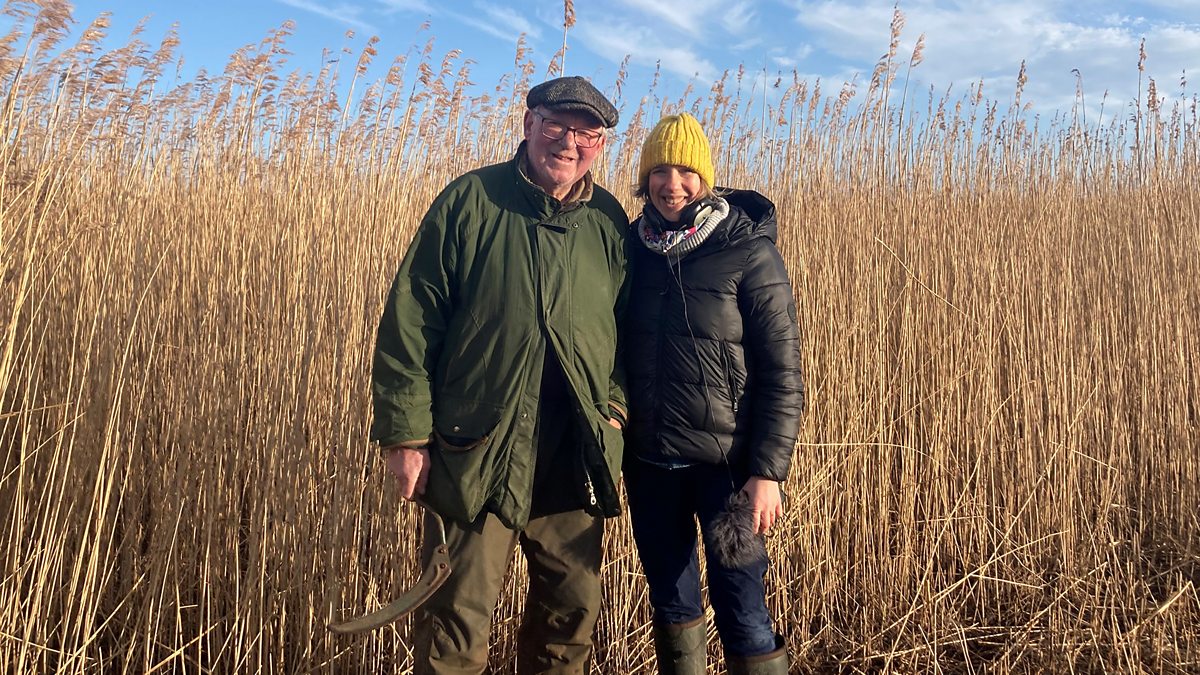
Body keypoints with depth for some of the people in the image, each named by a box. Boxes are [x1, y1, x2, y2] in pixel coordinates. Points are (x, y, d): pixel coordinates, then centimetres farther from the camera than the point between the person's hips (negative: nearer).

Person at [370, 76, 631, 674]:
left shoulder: (609, 222, 6)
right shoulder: (470, 201, -5)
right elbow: (410, 321, -7)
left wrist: (616, 402, 2)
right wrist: (406, 433, -11)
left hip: (576, 458, 4)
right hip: (477, 450, -3)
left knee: (573, 609, 16)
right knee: (457, 619, 4)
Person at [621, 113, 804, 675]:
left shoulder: (748, 251, -10)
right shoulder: (633, 246, 3)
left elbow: (782, 373, -10)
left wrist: (767, 471, -15)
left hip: (725, 461, -4)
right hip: (648, 460, 4)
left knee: (742, 614, 2)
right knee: (671, 602, 17)